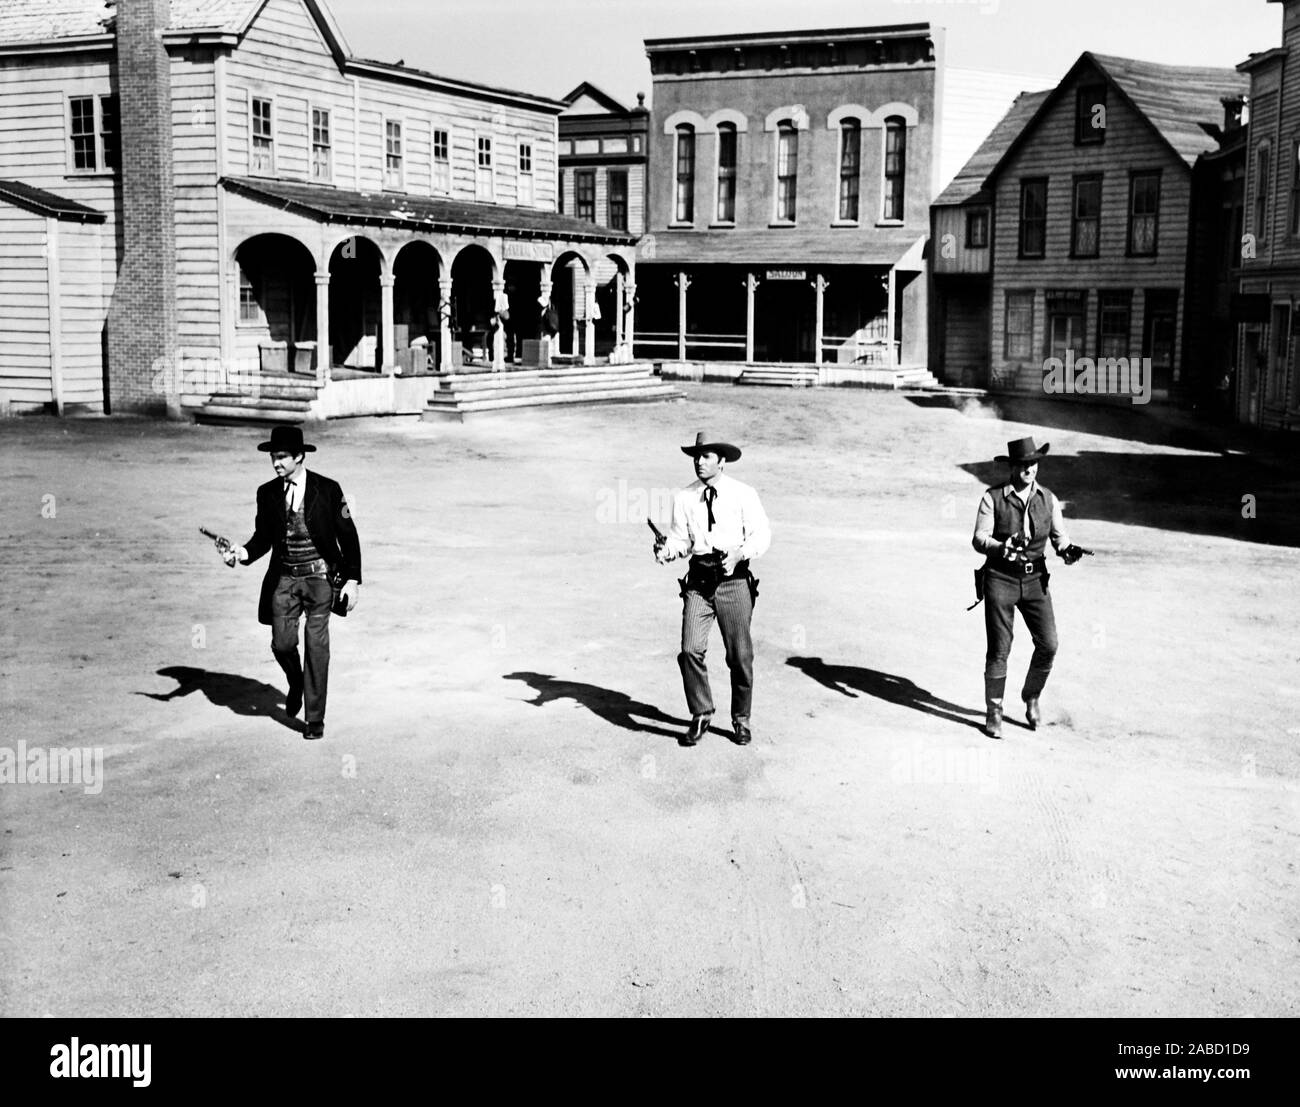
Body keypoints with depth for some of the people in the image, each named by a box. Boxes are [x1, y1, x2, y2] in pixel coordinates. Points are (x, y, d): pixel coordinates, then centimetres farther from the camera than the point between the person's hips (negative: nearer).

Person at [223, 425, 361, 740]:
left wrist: (353, 580, -7)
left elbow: (348, 536, -3)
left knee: (316, 647, -3)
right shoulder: (267, 493, 2)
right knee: (282, 643, -4)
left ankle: (315, 719, 7)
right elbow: (263, 536, 9)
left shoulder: (327, 490, -7)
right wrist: (244, 552, -13)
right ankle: (296, 684, 30)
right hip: (284, 578, 3)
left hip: (320, 576, -3)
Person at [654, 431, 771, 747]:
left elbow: (761, 534, -1)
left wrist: (740, 553, -20)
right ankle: (700, 715, 8)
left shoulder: (743, 495, 1)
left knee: (740, 656, 5)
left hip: (734, 580, -1)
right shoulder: (684, 498, 7)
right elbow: (681, 538, 8)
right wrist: (667, 549, -14)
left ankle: (741, 720, 23)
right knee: (690, 650, -11)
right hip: (699, 580, 1)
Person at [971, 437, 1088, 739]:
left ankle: (1031, 697, 23)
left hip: (1035, 579, 3)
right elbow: (979, 539, -10)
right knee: (999, 649, -2)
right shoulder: (993, 497, -6)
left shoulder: (1048, 499, 6)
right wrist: (1002, 547, -30)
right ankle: (993, 713, 12)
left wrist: (1068, 550, -16)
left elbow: (1058, 536, 7)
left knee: (1048, 645, -3)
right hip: (1000, 578, -3)